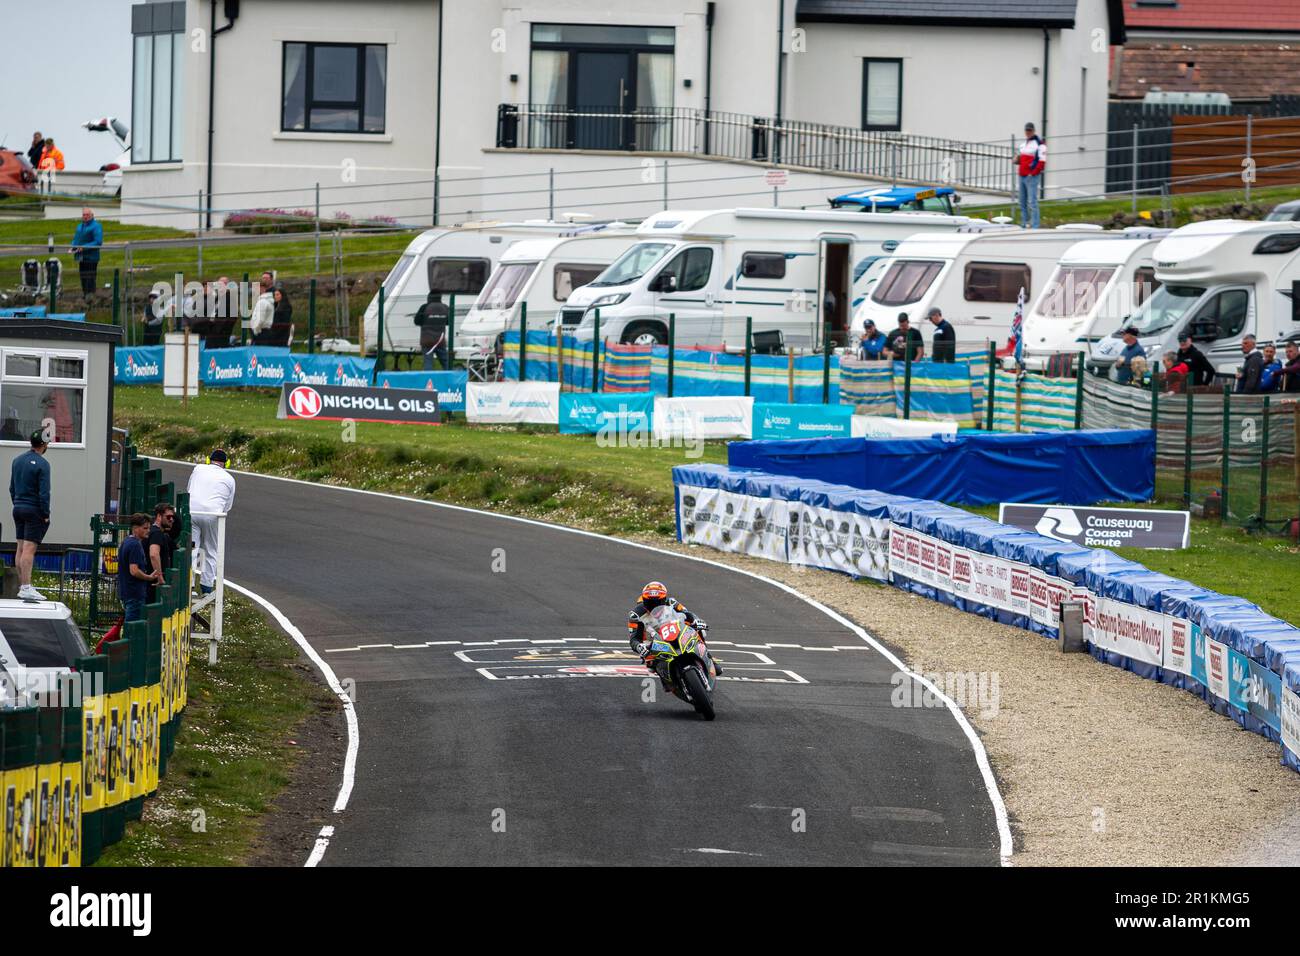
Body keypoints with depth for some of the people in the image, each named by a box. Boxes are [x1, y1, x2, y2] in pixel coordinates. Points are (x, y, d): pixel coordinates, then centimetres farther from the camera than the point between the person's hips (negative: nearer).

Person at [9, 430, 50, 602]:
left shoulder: (18, 460, 10)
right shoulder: (42, 464, -13)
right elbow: (44, 492, -16)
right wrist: (45, 515, -10)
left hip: (18, 509, 7)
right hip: (34, 511, -7)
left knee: (20, 548, 10)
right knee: (29, 549, -11)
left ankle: (22, 585, 12)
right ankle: (26, 588, -15)